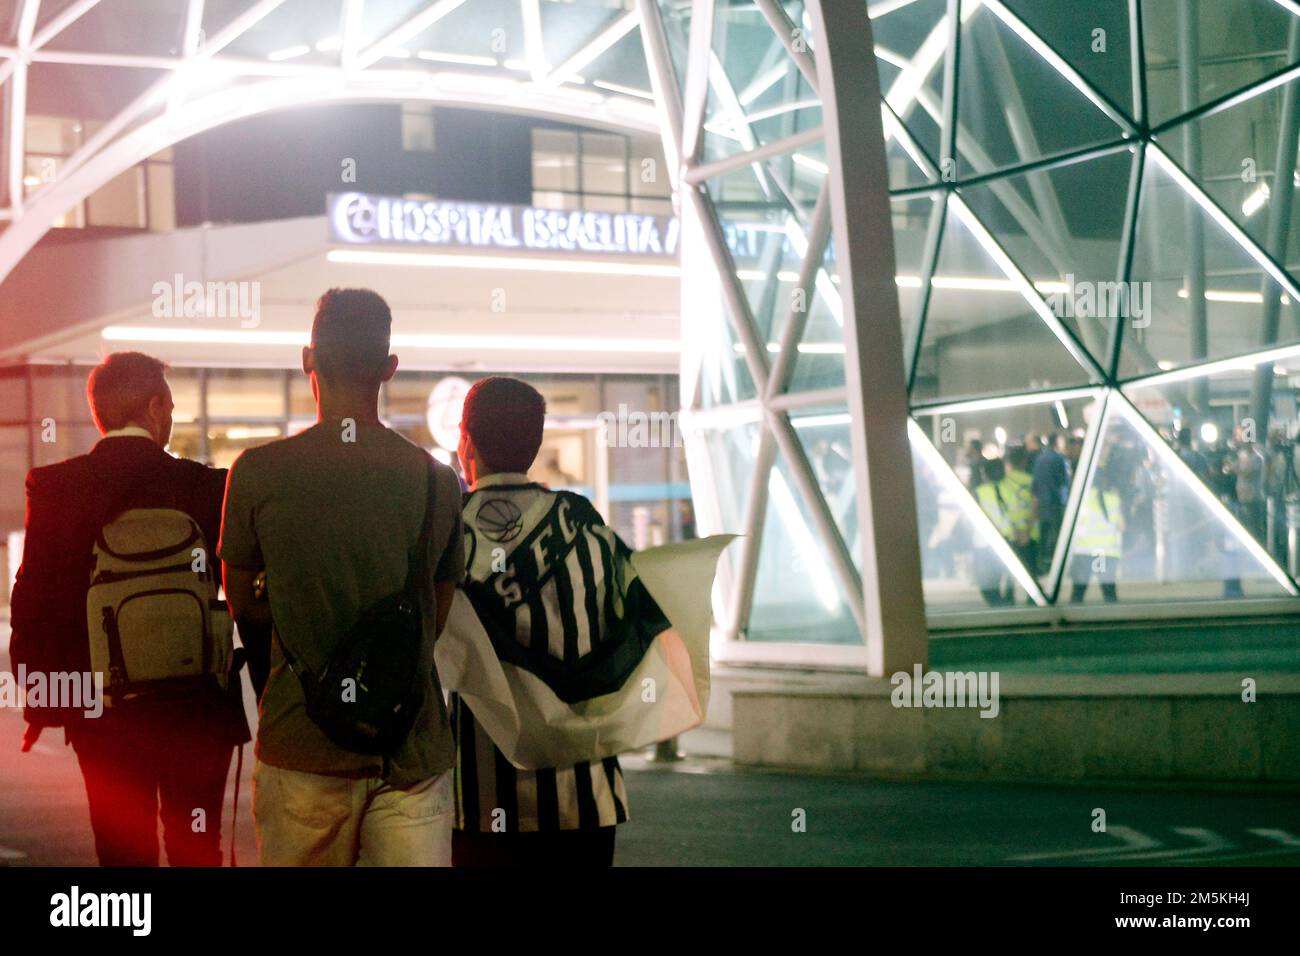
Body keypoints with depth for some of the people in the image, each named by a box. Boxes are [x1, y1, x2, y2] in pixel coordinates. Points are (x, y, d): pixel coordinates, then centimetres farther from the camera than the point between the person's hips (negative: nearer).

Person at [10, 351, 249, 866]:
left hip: (102, 716, 1)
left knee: (123, 852, 10)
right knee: (195, 852, 8)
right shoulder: (206, 487, -6)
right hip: (196, 709, -1)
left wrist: (39, 705, 7)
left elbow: (32, 605, -2)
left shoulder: (51, 488, -4)